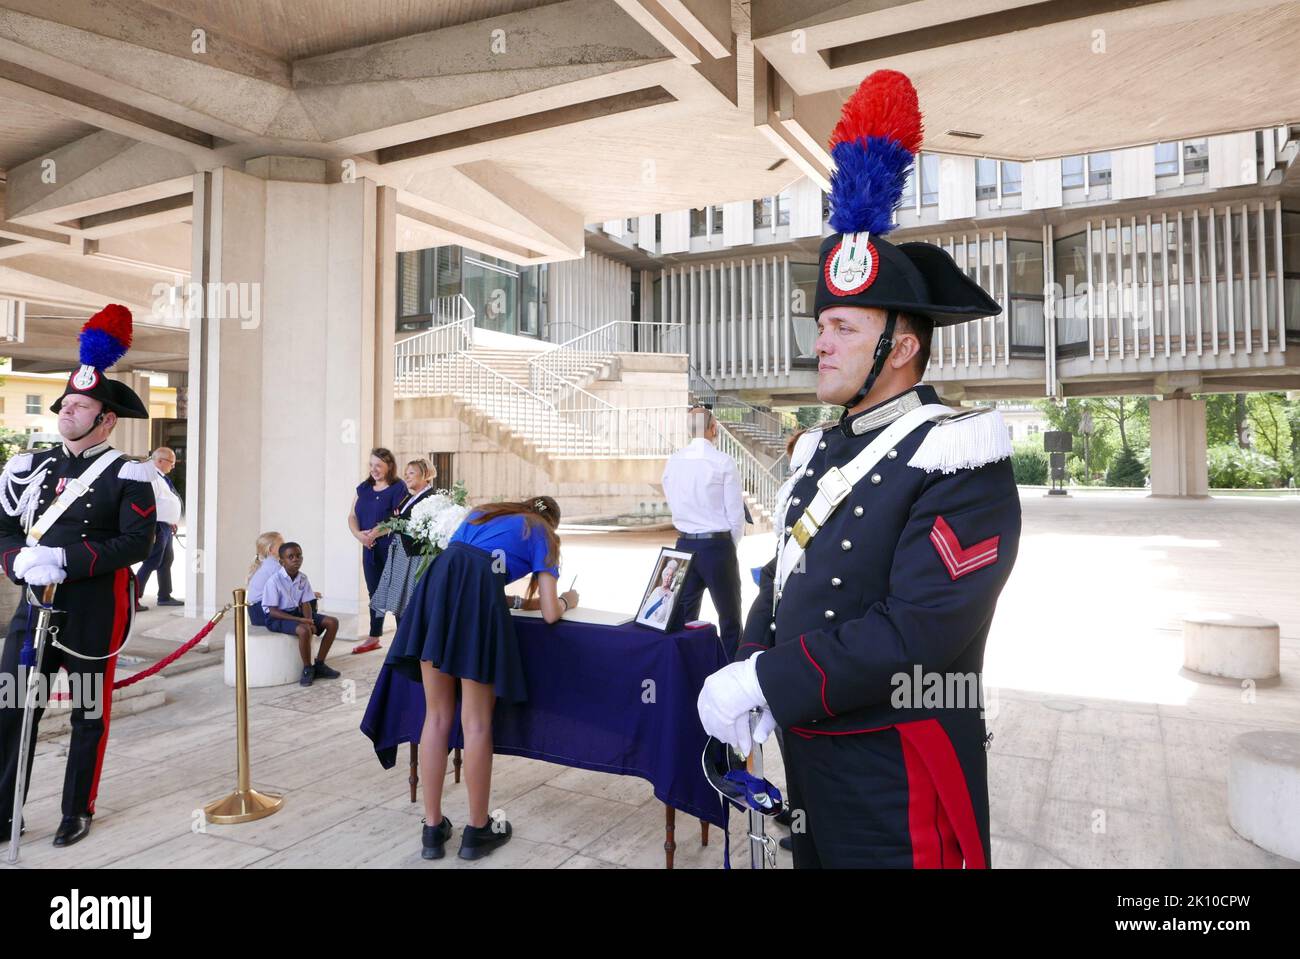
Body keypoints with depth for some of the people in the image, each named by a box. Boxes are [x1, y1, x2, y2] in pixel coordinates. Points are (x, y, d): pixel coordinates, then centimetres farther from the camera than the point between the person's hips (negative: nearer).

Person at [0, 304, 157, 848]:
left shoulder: (126, 475, -7)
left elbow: (136, 542, -16)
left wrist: (65, 559, -24)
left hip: (95, 611, -4)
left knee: (89, 713, 8)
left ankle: (78, 812, 24)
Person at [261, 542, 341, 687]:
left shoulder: (303, 578, 2)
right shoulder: (274, 580, -18)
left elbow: (305, 604, 3)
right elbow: (272, 611, -18)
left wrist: (309, 621, -19)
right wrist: (299, 620, -25)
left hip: (296, 612, 7)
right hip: (277, 618, -7)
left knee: (332, 622, -7)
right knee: (304, 630, -36)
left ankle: (319, 665, 3)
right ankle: (307, 669, -12)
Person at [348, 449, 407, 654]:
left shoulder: (398, 488, -7)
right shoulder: (364, 488, 11)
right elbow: (352, 517, 12)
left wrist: (375, 533, -19)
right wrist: (358, 534, -7)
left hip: (392, 548, -6)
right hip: (369, 549, 7)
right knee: (374, 592, 16)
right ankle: (374, 638, 27)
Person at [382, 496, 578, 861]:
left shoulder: (483, 512, 36)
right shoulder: (543, 534, 21)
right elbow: (550, 613, 14)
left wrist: (515, 601, 43)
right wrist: (567, 601, 37)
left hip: (436, 581, 5)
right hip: (478, 591, -5)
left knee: (437, 717, 11)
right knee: (476, 722, 5)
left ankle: (433, 828, 18)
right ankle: (477, 831, 16)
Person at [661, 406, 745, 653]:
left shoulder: (672, 462, 2)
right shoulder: (723, 462, -11)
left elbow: (674, 505, 8)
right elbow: (735, 514, -8)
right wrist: (731, 546, 8)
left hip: (684, 544, 5)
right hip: (717, 545, -4)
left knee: (683, 617, 13)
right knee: (729, 617, 7)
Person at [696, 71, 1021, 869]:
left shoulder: (962, 464, -18)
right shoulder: (820, 451, 6)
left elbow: (919, 633, -26)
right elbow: (783, 585, 8)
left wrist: (760, 685, -22)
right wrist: (752, 674, -10)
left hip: (900, 781, -7)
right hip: (808, 757, 7)